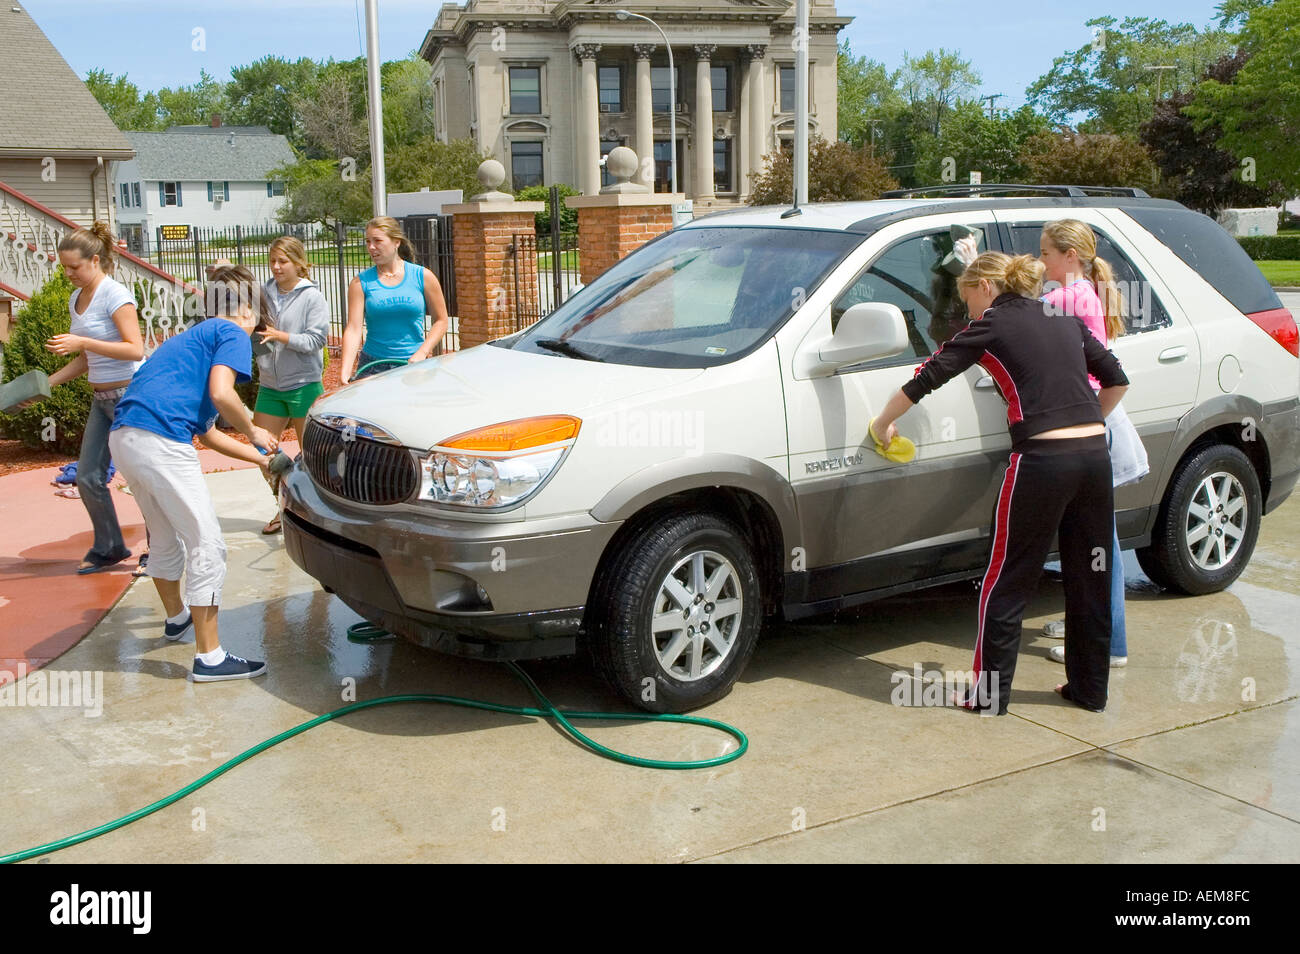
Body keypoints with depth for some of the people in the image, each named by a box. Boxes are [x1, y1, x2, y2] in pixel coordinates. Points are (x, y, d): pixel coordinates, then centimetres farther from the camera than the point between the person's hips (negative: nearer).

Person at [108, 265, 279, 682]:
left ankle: (177, 616, 49)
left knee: (166, 538, 28)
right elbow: (220, 394, -14)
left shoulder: (192, 337, 32)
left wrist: (259, 457, 38)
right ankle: (209, 656, -3)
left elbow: (206, 432, 33)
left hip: (124, 439, 9)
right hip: (161, 441, -9)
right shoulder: (232, 333, 5)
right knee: (207, 546, -3)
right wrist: (254, 433, 3)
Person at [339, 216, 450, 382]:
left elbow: (441, 321, 5)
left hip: (414, 365, 0)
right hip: (372, 367, 0)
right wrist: (345, 371, -21)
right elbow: (353, 328, -8)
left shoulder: (423, 277, 2)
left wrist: (422, 353, -9)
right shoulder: (361, 283, 1)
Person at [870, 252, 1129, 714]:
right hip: (1095, 455, 6)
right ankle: (1090, 688, 27)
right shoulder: (1064, 319, 18)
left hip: (1042, 459, -6)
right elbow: (1117, 381, 21)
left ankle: (990, 692, 11)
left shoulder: (992, 326, 1)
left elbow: (927, 377, 2)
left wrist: (883, 423, 14)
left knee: (1006, 581, 5)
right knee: (1088, 578, 16)